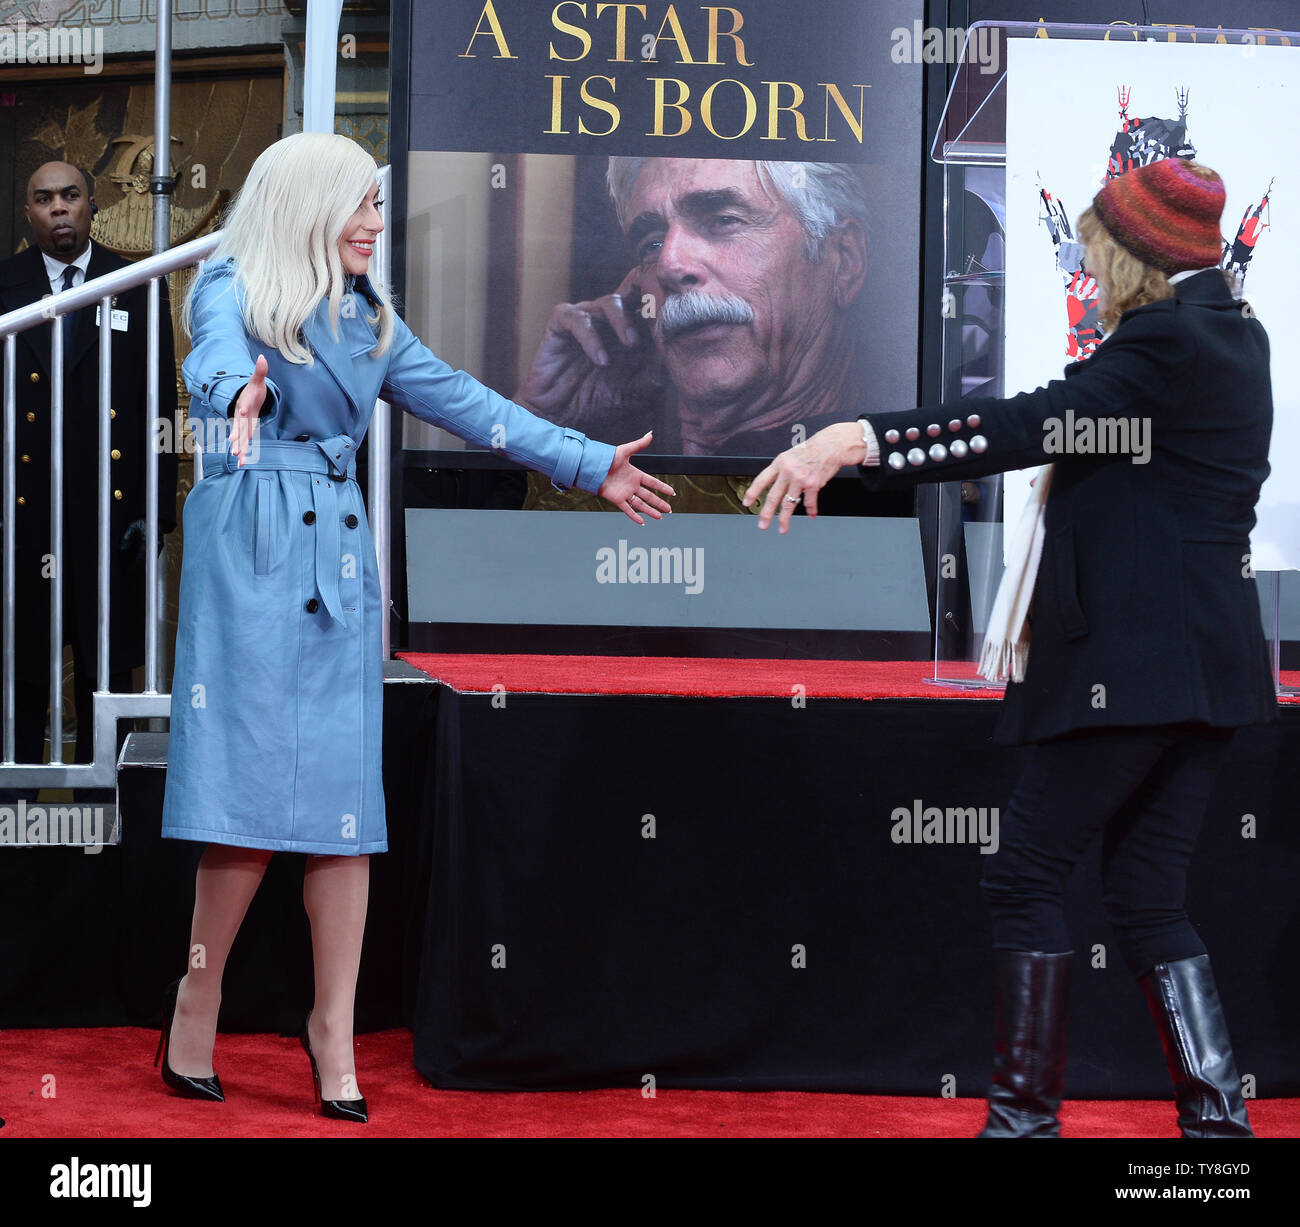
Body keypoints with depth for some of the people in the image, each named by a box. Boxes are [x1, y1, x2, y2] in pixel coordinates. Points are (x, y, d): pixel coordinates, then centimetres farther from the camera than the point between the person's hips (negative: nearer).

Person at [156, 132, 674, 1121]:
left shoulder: (365, 316, 18)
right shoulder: (236, 291, -2)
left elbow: (460, 400, 21)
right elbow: (219, 360, -24)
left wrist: (589, 465, 19)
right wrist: (240, 396, -49)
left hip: (341, 550, 6)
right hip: (254, 546, -6)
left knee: (345, 791, 1)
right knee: (255, 780, -9)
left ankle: (334, 1029, 6)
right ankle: (198, 998, 7)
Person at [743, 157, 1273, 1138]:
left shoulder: (1165, 337, -13)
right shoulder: (1234, 333, 16)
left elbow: (1034, 427, -24)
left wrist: (855, 440, -29)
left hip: (1137, 660, -10)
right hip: (1211, 661, 10)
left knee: (1028, 870, -2)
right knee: (1148, 897, 10)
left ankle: (1026, 1110, 0)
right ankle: (1216, 1115, 6)